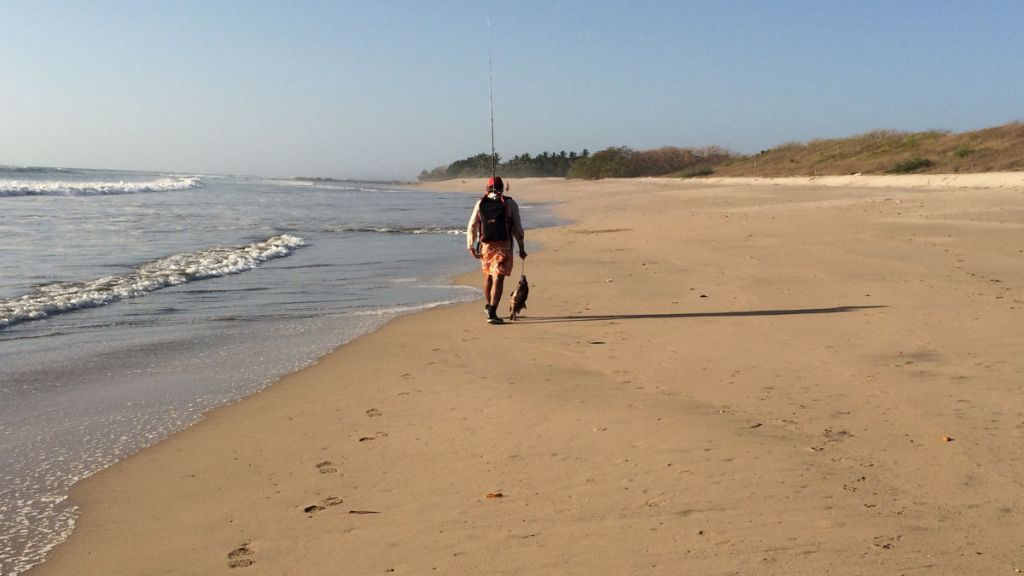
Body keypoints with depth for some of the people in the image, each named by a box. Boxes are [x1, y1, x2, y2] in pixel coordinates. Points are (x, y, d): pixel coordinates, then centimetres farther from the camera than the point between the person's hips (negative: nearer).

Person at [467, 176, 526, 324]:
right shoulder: (510, 204, 0)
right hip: (503, 246, -3)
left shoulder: (480, 203, 6)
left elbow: (472, 227, 2)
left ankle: (487, 305, 38)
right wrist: (522, 249, 7)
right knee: (498, 279, -5)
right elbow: (518, 229, 1)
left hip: (485, 246, 3)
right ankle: (492, 313, -14)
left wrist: (471, 246, 6)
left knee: (488, 276, 22)